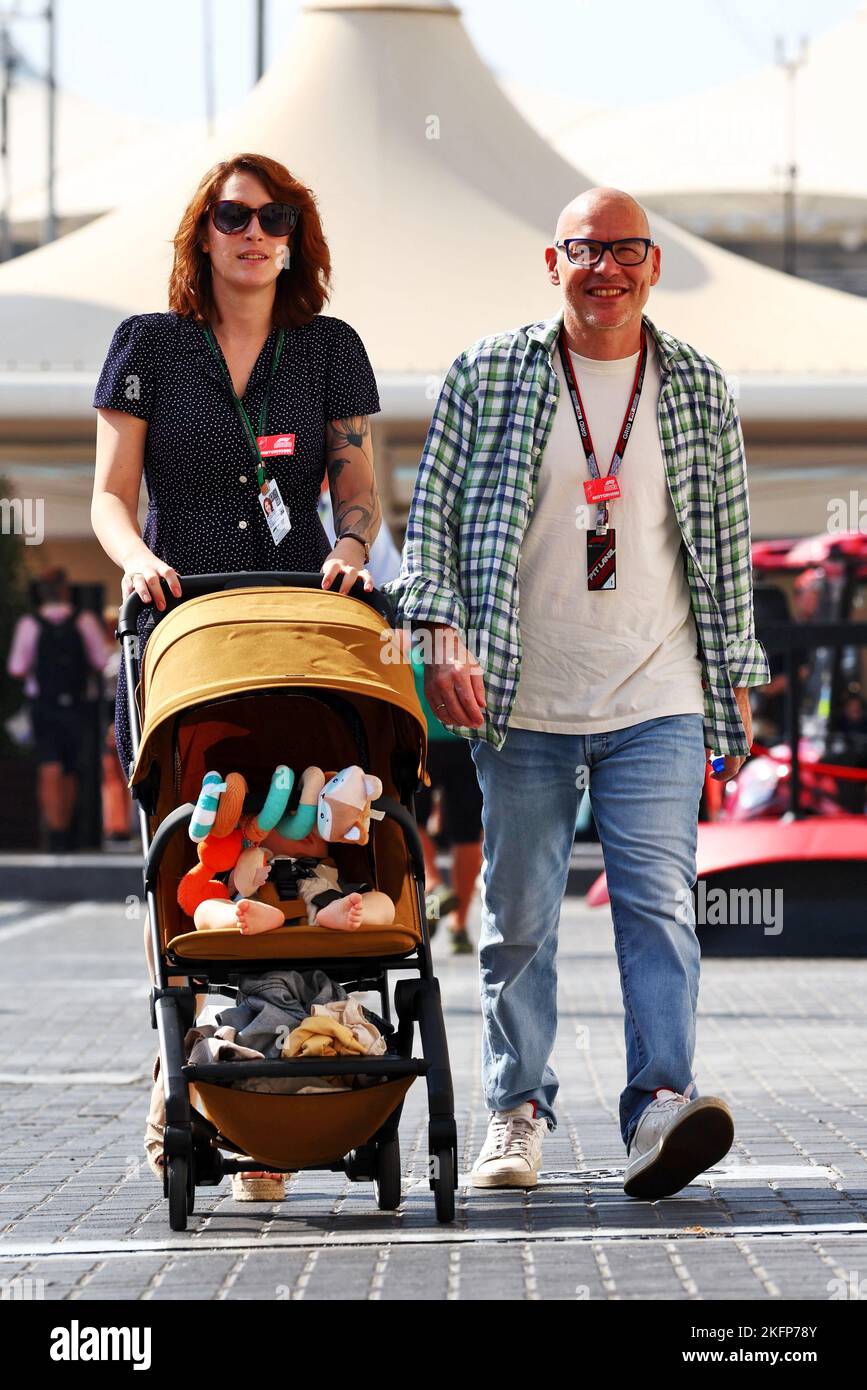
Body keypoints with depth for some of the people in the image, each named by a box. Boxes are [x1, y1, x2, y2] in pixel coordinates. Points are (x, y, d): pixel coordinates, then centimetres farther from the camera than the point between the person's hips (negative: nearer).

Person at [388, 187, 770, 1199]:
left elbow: (725, 546, 13)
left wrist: (735, 682, 12)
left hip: (657, 699, 0)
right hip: (522, 700, 0)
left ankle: (661, 1106, -18)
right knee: (518, 917, 5)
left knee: (658, 903, -12)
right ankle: (516, 1110, 17)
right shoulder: (488, 376, 2)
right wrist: (443, 631, -11)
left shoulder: (697, 390, 8)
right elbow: (433, 512, 3)